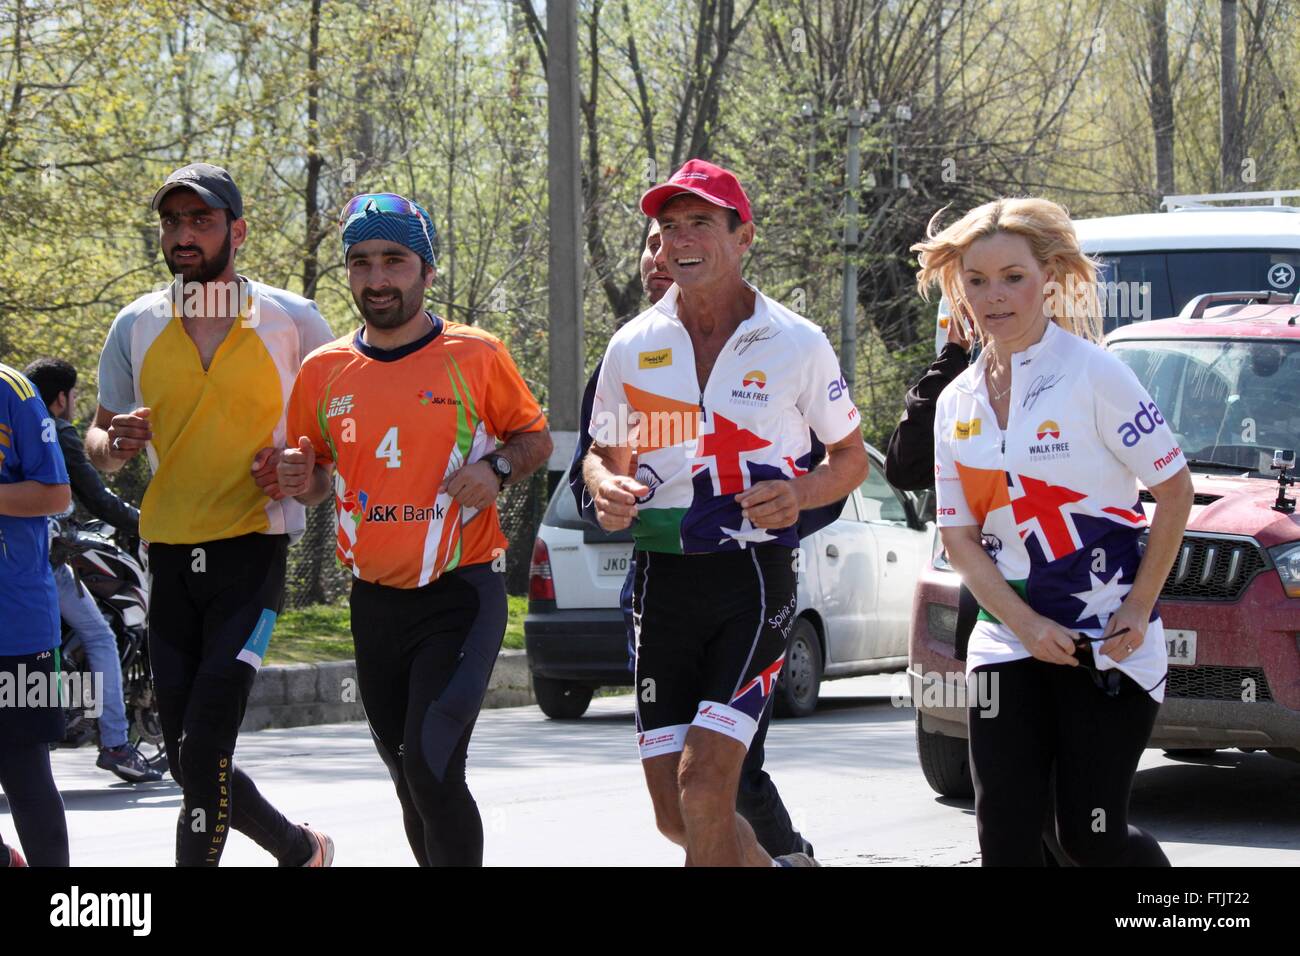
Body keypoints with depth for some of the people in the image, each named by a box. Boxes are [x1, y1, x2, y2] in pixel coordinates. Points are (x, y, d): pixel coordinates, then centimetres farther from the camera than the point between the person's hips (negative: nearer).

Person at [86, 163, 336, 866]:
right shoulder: (136, 327, 7)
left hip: (252, 551, -4)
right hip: (169, 558, 4)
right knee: (191, 762, 9)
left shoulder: (292, 321, -1)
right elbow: (98, 440, 15)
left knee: (203, 748, -16)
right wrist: (115, 444, -9)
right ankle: (299, 850, 31)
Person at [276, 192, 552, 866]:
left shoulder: (476, 355, -4)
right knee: (411, 785, 13)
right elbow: (314, 472, 17)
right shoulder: (324, 371, 5)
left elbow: (536, 438, 8)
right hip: (374, 602, 5)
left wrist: (497, 468, -12)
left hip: (461, 593, -4)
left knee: (434, 774, -19)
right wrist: (304, 481, -6)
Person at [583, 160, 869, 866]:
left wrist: (801, 493, -12)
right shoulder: (632, 346, 6)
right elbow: (603, 452, 18)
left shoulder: (798, 344, -1)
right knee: (674, 812, 3)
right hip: (663, 577, 4)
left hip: (755, 576, -4)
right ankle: (772, 869, 31)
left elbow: (851, 455, 10)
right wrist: (605, 488, -6)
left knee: (704, 775, -19)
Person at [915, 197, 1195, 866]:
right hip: (1009, 640, 5)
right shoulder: (958, 403, 7)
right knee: (1006, 833, -3)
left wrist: (1138, 610, -11)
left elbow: (1175, 491, -7)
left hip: (1107, 638, -5)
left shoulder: (1093, 373, -8)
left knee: (1091, 835, -5)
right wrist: (1026, 625, -9)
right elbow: (959, 535, 6)